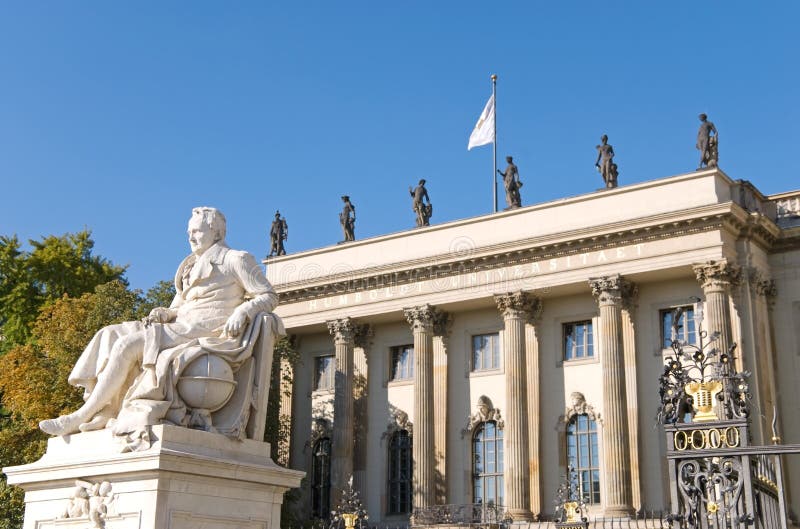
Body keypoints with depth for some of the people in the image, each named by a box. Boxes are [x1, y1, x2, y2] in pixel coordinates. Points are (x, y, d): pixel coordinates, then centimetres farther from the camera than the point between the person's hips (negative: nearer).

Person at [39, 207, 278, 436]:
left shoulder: (236, 259, 5)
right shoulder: (191, 266, 28)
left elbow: (269, 296, 0)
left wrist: (242, 312, -19)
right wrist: (164, 313, 2)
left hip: (207, 333, -9)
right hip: (182, 327, 9)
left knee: (128, 345, -23)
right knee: (110, 335, -9)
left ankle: (81, 417, -19)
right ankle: (108, 412, -23)